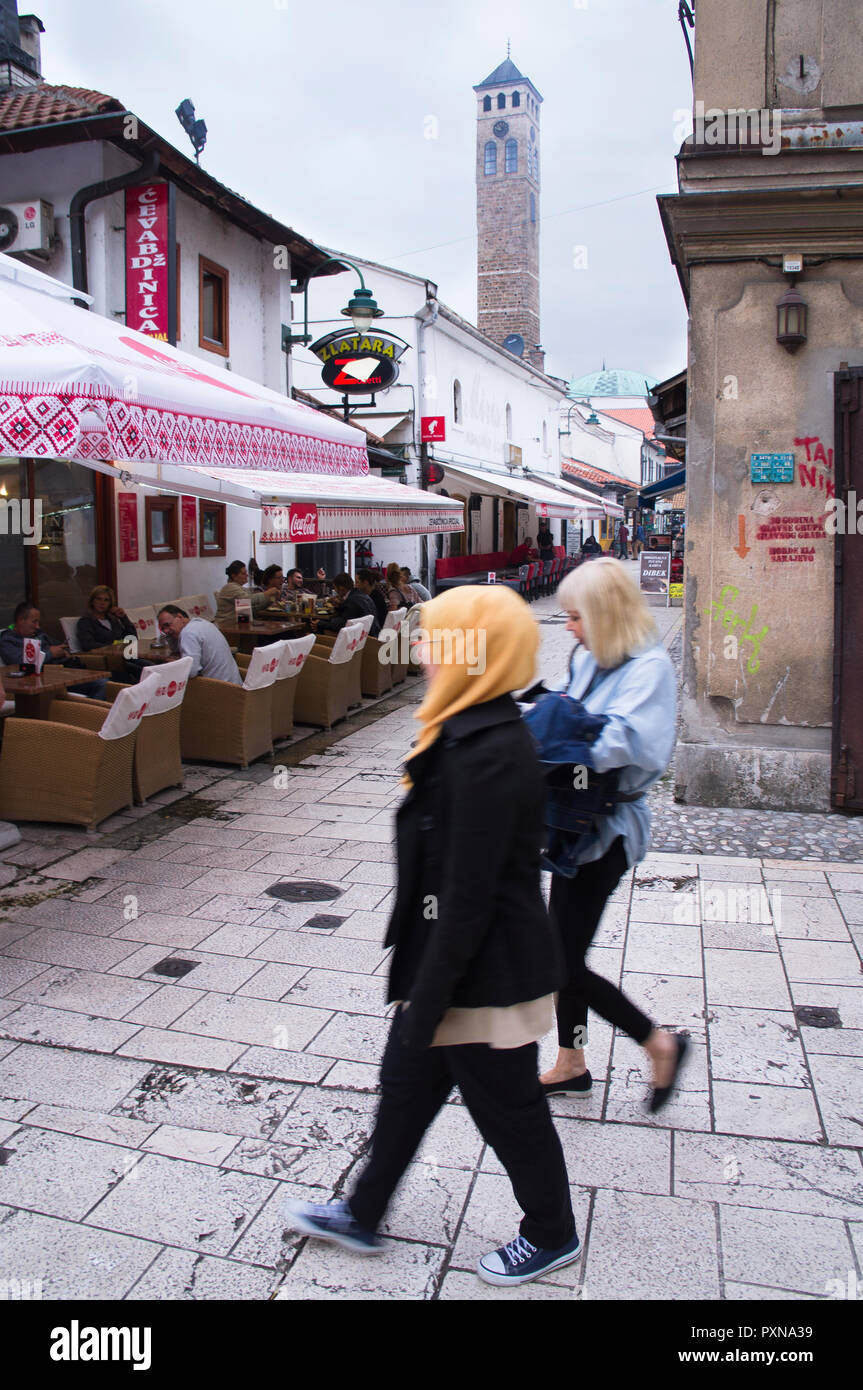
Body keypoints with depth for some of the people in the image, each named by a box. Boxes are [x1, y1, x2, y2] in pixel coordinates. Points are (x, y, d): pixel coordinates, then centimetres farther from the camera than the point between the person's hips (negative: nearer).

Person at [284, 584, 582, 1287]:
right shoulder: (481, 732, 3)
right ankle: (363, 1215, 44)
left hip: (484, 977, -10)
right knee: (406, 1084, 23)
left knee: (508, 1109, 14)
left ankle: (553, 1235, 40)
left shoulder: (487, 756, -29)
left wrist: (429, 999, -18)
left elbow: (467, 898, -27)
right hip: (468, 963, 10)